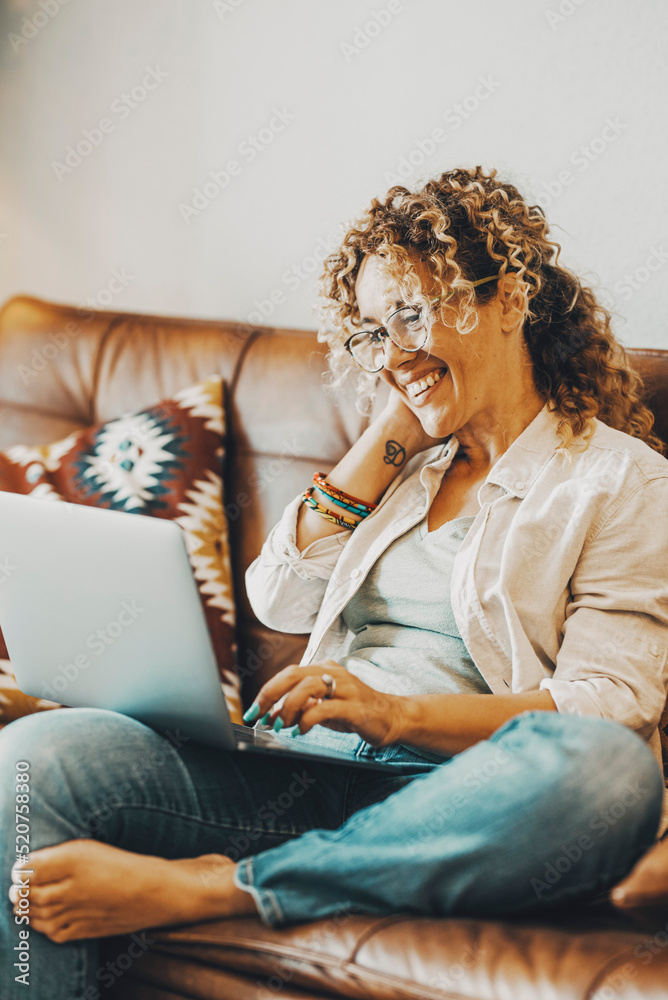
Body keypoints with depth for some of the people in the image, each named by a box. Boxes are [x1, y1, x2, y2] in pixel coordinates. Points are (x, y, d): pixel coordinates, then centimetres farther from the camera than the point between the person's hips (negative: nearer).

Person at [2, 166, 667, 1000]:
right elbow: (279, 602, 12)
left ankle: (207, 887, -33)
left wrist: (394, 713, -21)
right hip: (307, 772, 4)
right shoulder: (408, 461, 24)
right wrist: (389, 436, 10)